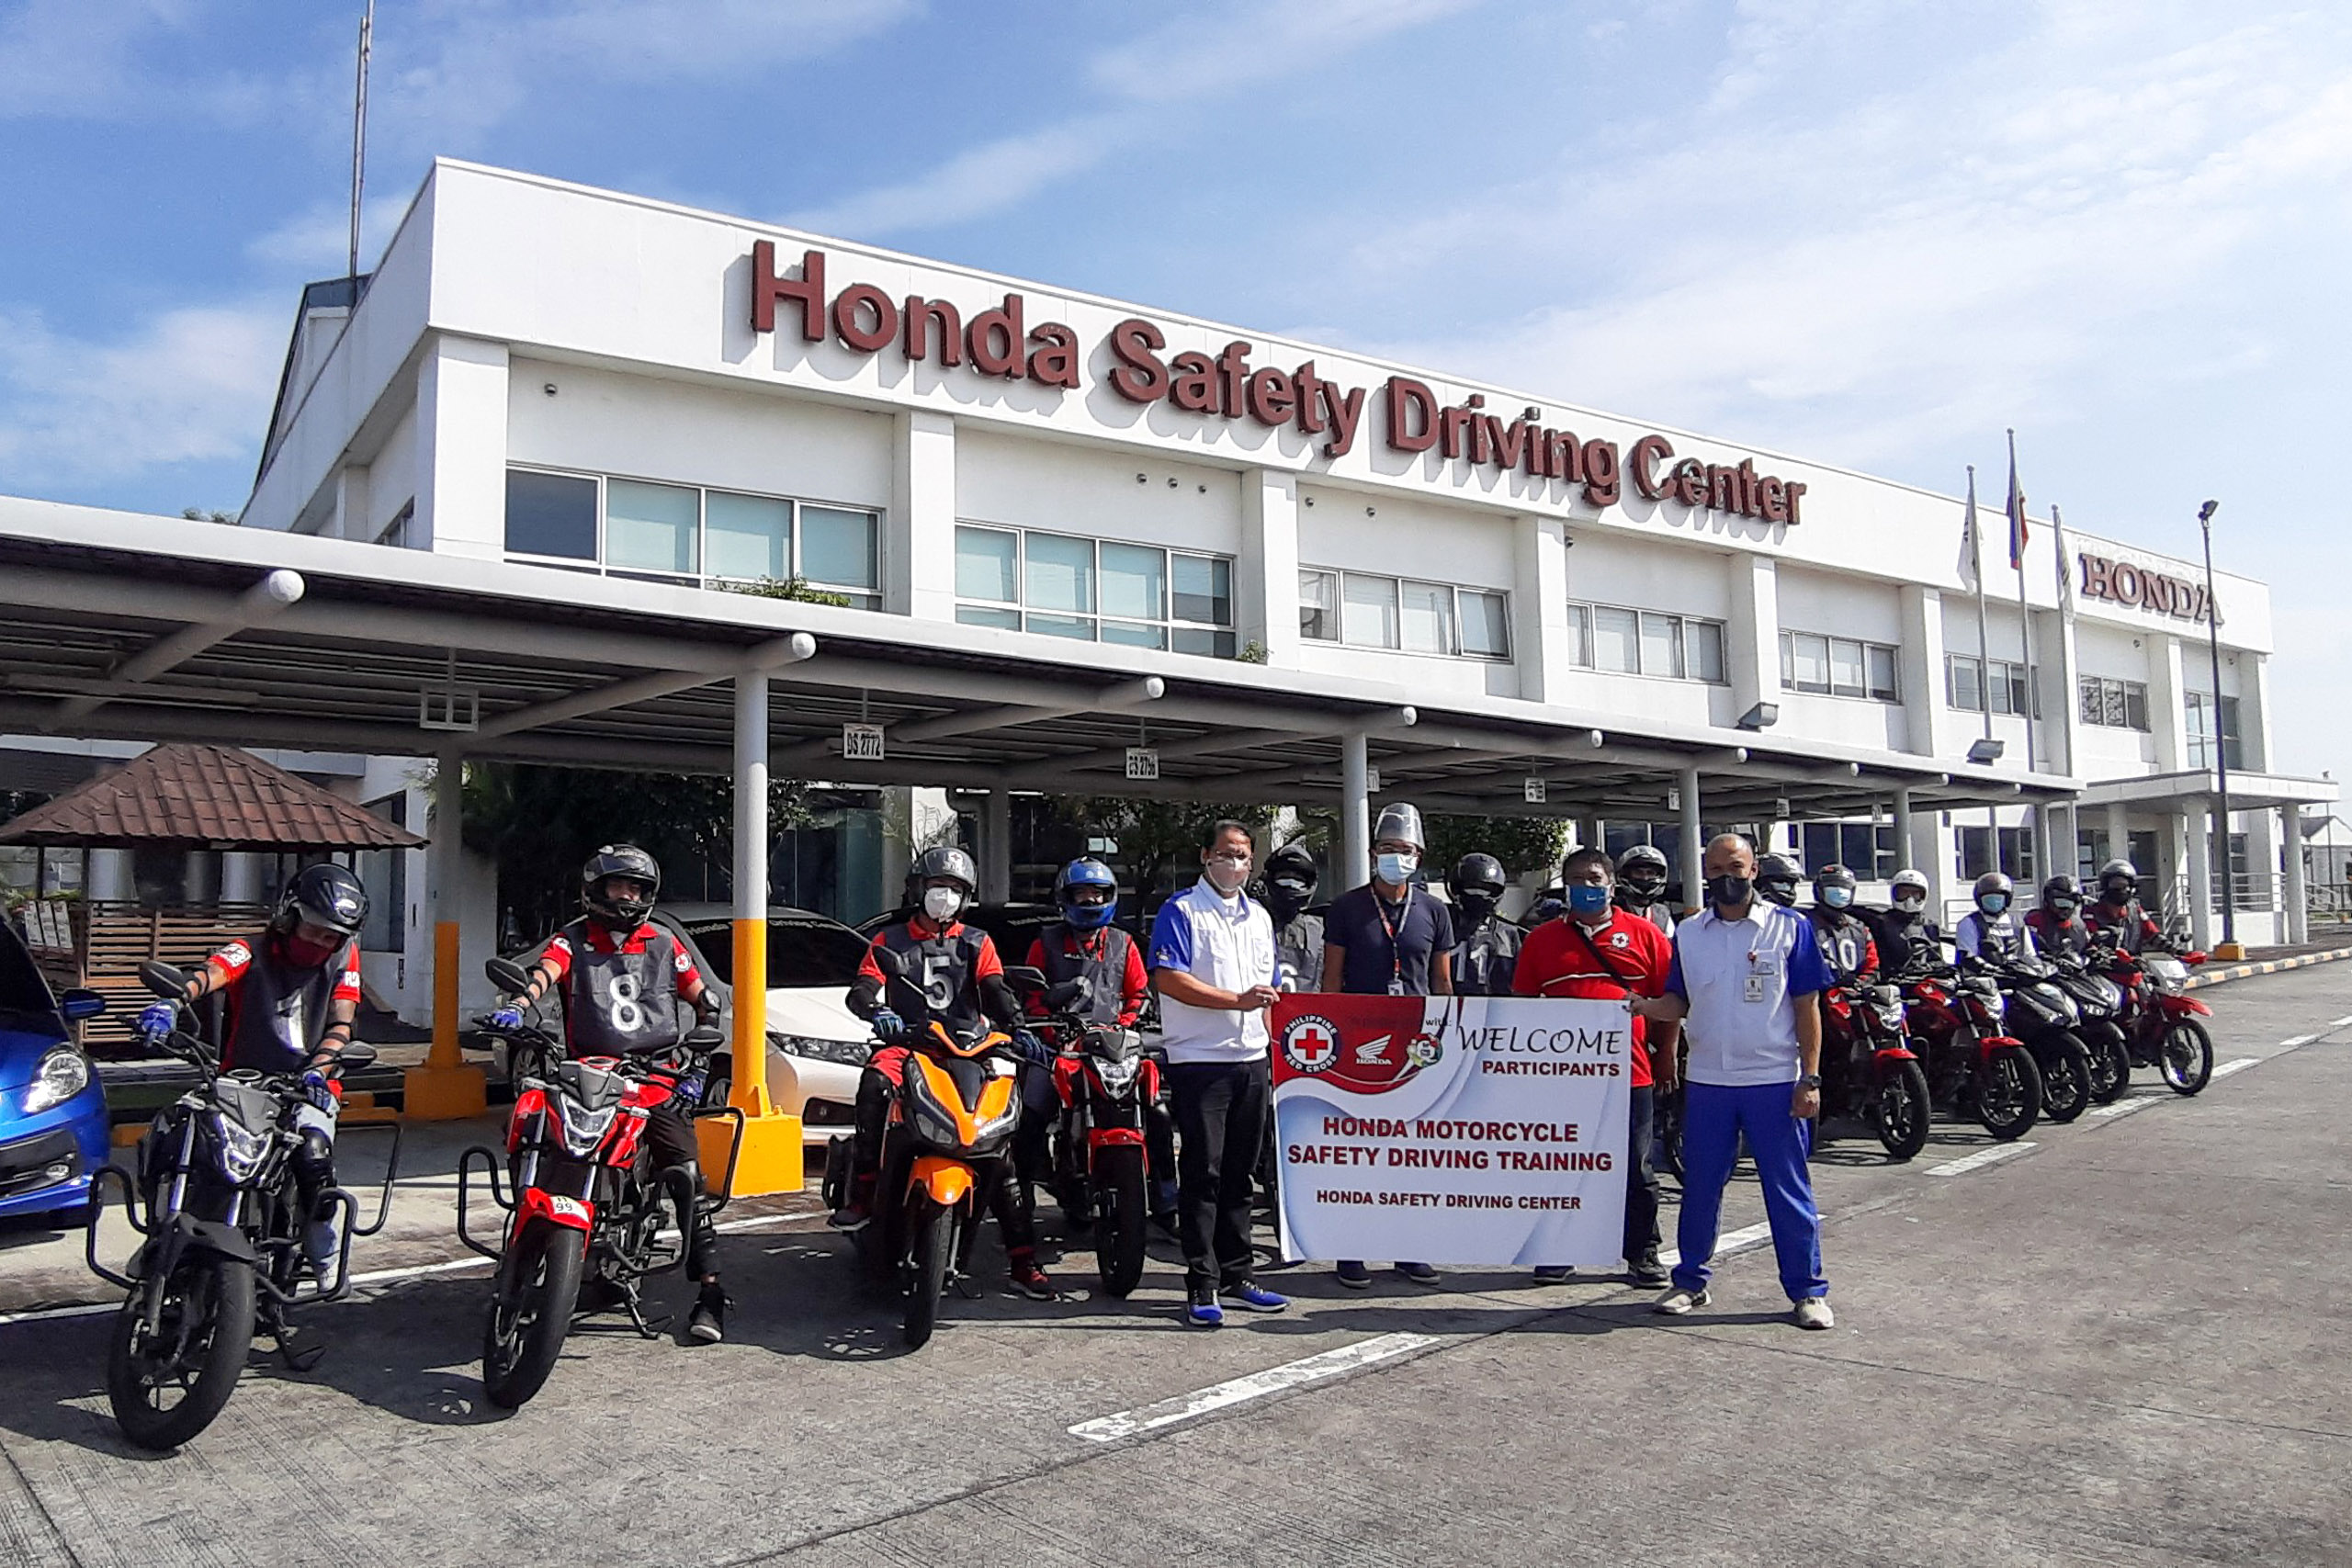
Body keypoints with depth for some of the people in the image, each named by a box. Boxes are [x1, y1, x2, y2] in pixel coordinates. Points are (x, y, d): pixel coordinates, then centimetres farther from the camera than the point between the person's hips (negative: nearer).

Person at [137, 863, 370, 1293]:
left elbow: (341, 1024, -3)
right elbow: (211, 973, -24)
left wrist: (318, 1069, -22)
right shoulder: (252, 953, -1)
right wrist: (174, 1001, -46)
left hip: (309, 1085, 0)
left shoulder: (343, 955, 6)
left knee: (313, 1154, -27)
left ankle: (323, 1254, -2)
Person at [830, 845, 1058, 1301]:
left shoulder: (976, 943, 17)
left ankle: (1023, 1260, -7)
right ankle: (862, 1193, -32)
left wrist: (1019, 1031, -17)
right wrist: (878, 1013, -23)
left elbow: (996, 992, 3)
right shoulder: (891, 939, 15)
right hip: (908, 1043, -1)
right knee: (876, 1082, -37)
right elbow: (861, 989, 1)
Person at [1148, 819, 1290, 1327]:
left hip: (1252, 1061, 6)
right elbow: (1167, 978, -15)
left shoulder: (1259, 917, 18)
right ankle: (1201, 1285, 1)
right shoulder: (1181, 910, -3)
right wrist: (1238, 1000, -18)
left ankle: (1237, 1275, 21)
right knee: (1202, 1174, -4)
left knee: (1239, 1174, 12)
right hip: (1198, 1061, -6)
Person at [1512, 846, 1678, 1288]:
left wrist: (1666, 1057, 3)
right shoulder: (1542, 939, 6)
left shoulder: (1645, 934, 3)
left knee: (1637, 1170, 8)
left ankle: (1643, 1253, 21)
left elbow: (1670, 1000, 5)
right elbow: (1522, 1004, 10)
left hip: (1630, 1073, -1)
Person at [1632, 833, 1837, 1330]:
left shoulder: (1788, 927, -1)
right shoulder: (1688, 933, 9)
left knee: (1788, 1190, 3)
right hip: (1706, 1082, 3)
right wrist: (1646, 1006, -12)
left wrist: (1810, 1078, -7)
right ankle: (1690, 1280, 23)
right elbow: (1679, 1003, 11)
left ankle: (1807, 1290, 15)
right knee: (1700, 1186, 10)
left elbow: (1807, 1006, -2)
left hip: (1774, 1081, -3)